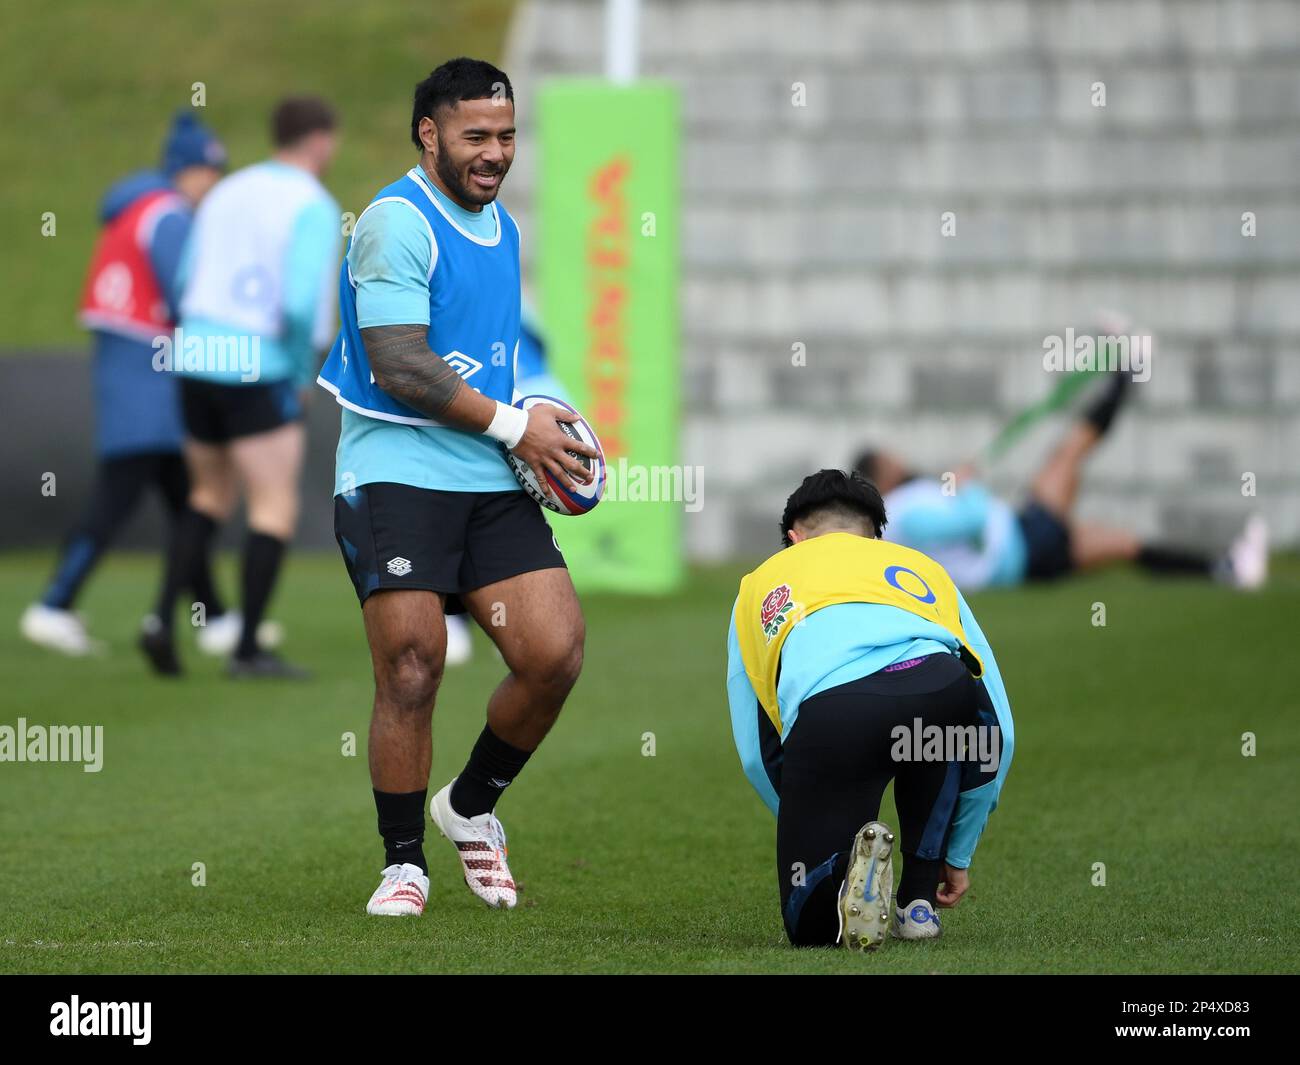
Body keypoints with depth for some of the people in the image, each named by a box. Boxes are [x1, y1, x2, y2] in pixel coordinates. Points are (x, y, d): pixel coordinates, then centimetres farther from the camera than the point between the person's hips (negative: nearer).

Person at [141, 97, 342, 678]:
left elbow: (186, 285, 11)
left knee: (211, 497, 21)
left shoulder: (225, 194, 13)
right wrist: (304, 377, -5)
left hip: (197, 363, 7)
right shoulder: (314, 208, -9)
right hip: (259, 371, -7)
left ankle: (163, 619, 6)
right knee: (276, 510, 0)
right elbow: (302, 303, -19)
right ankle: (248, 648, -4)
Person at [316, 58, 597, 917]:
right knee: (412, 671, -10)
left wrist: (538, 424, 13)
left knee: (556, 654, -6)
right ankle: (404, 862, 5)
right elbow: (400, 368, -17)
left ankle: (471, 807, 17)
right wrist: (511, 427, -11)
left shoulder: (502, 226, 17)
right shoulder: (398, 223, -10)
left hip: (493, 484, 7)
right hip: (397, 475, -7)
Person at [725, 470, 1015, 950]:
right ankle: (919, 904, 27)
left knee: (810, 923, 16)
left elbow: (755, 754, 33)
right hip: (942, 690, 1)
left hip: (825, 713, -1)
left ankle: (848, 860, -16)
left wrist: (820, 836, 44)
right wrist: (958, 854, 46)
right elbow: (999, 728, 37)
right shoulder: (922, 567, 39)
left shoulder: (760, 584, 39)